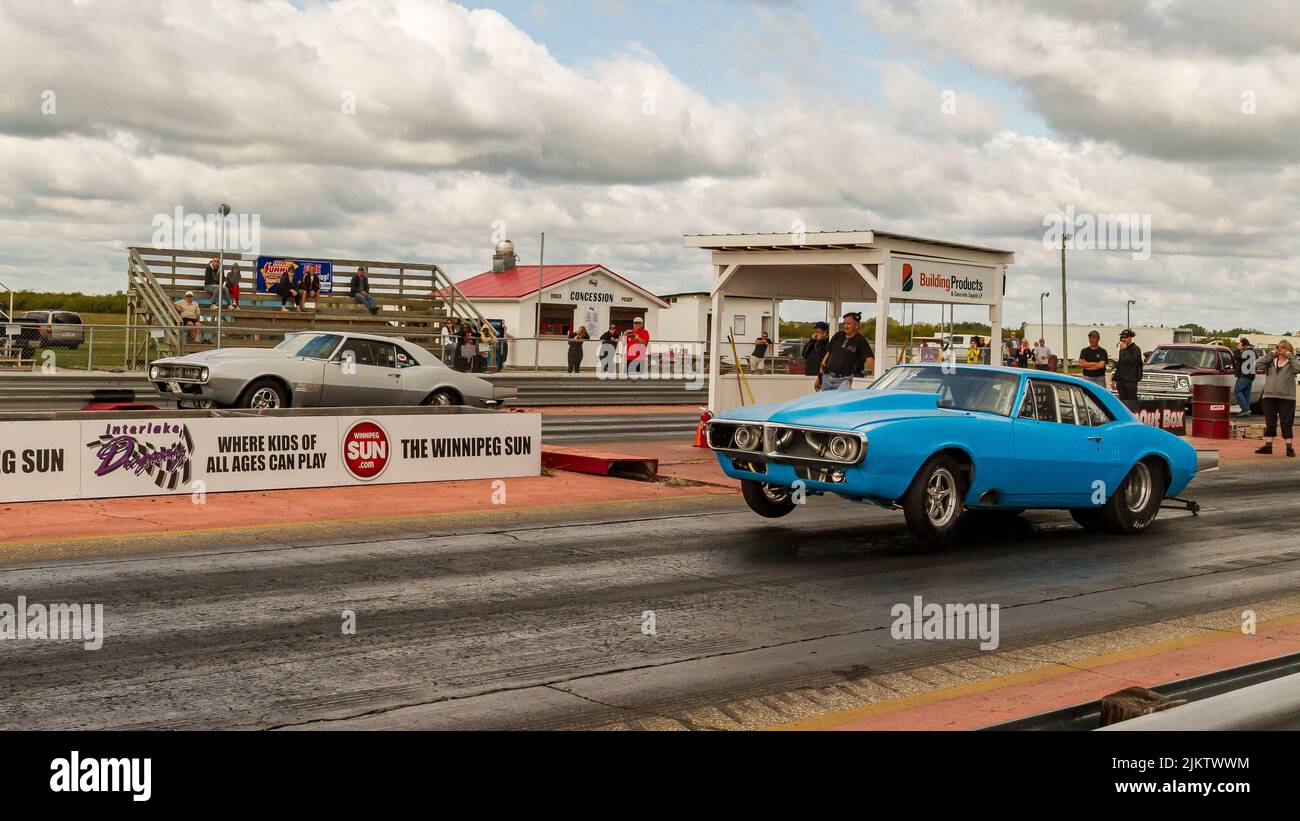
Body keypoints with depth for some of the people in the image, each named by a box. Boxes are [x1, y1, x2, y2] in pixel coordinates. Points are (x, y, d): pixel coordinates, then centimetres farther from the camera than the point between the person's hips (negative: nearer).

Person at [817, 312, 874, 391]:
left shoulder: (860, 341, -5)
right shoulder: (838, 336, 10)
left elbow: (870, 359, -17)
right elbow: (827, 356, 15)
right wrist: (819, 376, 13)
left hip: (843, 380, -5)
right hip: (826, 378, 5)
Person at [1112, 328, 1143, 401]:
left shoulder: (1136, 349, -7)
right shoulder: (1122, 349, 17)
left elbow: (1129, 362, -21)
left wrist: (1124, 350, -13)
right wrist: (1114, 378, 22)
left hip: (1131, 380, -8)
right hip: (1121, 381, 8)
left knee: (1132, 401, -9)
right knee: (1122, 402, 8)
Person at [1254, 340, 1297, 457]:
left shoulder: (1291, 363, 1)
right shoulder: (1271, 361, 8)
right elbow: (1259, 366, -5)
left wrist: (1290, 357, -11)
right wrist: (1270, 355, -5)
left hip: (1287, 398, -3)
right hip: (1269, 397, 3)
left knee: (1286, 423, 1)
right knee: (1270, 423, 10)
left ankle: (1289, 448, 7)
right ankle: (1268, 446, 18)